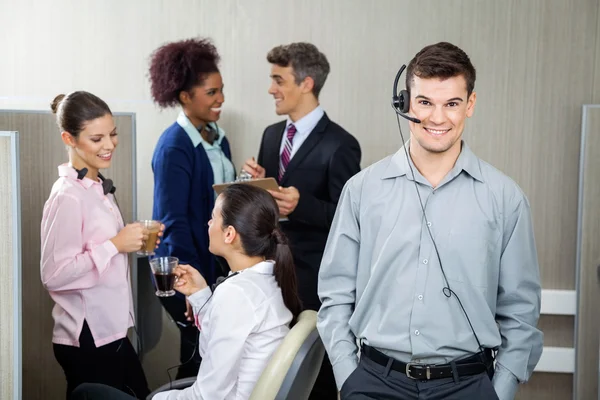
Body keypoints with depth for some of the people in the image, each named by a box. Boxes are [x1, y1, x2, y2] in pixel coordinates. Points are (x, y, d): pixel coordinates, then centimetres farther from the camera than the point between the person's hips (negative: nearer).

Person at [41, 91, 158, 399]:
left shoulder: (98, 187, 9)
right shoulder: (68, 197, -18)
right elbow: (53, 275, -22)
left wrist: (132, 241, 2)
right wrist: (115, 245, -21)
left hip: (110, 331, 9)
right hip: (86, 339, -9)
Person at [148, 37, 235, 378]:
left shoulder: (218, 138, 9)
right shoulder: (174, 145, -14)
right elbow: (173, 220, -17)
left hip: (219, 266, 7)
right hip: (188, 272, -7)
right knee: (200, 353, 0)